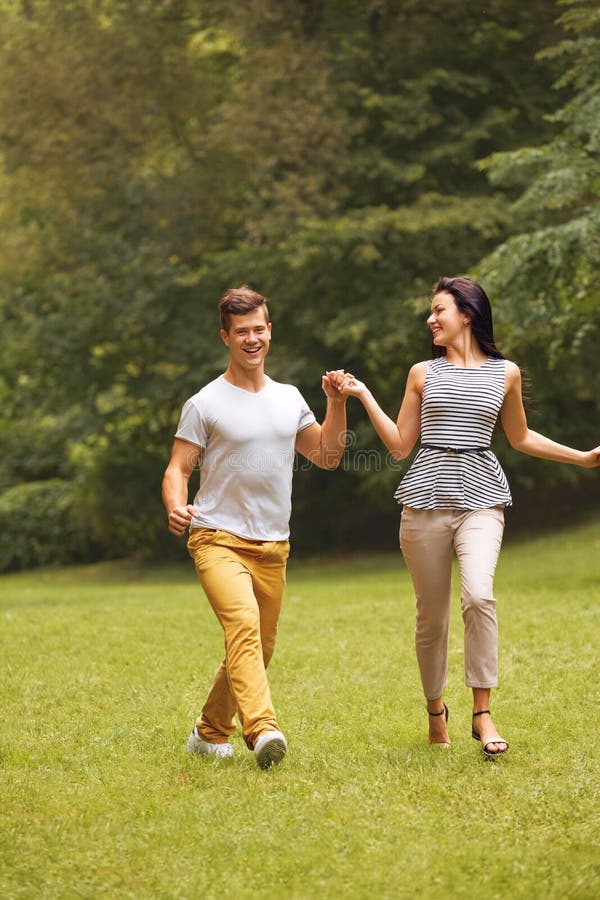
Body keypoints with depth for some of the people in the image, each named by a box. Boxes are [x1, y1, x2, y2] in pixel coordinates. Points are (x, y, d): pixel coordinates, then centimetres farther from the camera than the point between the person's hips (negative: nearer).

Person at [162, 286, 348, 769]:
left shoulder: (289, 399, 13)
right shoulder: (205, 404, -3)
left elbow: (327, 456, 19)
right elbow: (177, 469, -4)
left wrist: (337, 404, 5)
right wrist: (176, 507, -24)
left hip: (272, 547, 6)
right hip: (218, 539, -6)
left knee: (260, 647, 10)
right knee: (243, 624, -28)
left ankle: (210, 733, 28)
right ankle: (263, 729, -41)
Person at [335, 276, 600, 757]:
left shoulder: (505, 373, 9)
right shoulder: (423, 373, 11)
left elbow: (521, 437, 23)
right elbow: (400, 445, 11)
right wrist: (363, 396, 5)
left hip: (480, 499, -1)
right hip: (426, 500, 1)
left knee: (479, 595, -24)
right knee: (432, 615, 4)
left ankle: (483, 713, -18)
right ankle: (436, 708, 25)